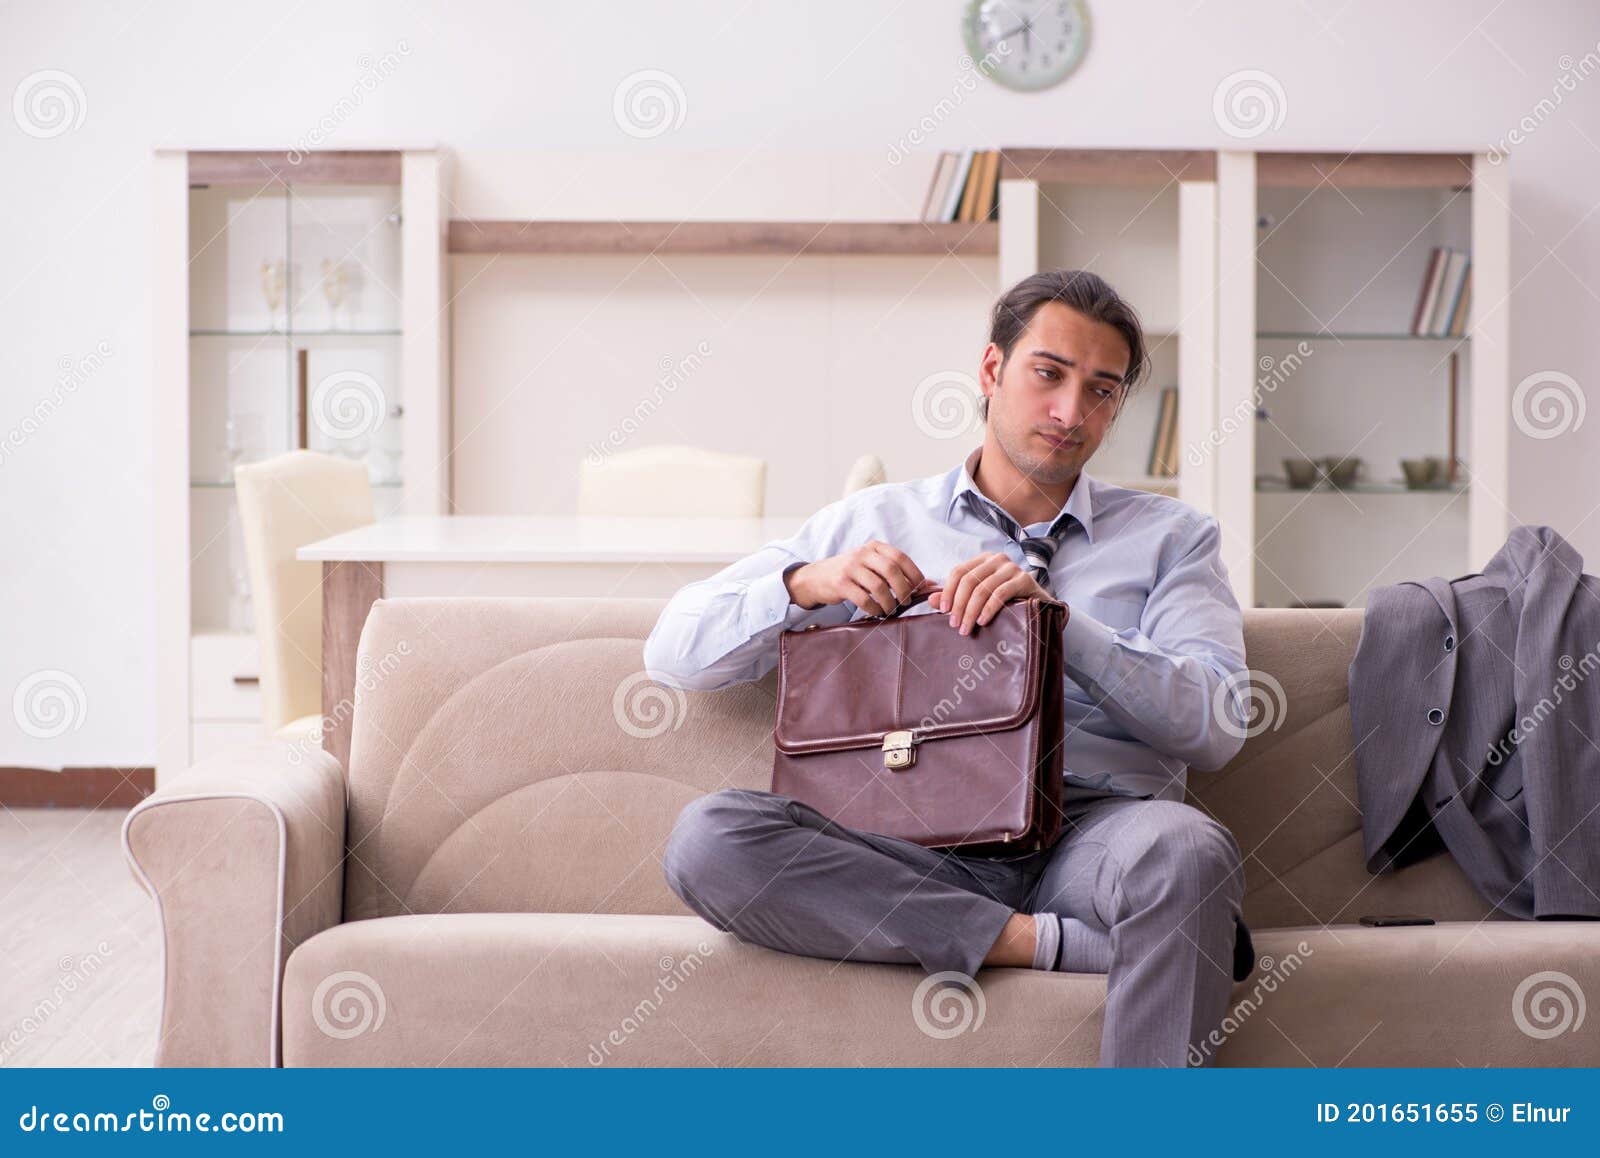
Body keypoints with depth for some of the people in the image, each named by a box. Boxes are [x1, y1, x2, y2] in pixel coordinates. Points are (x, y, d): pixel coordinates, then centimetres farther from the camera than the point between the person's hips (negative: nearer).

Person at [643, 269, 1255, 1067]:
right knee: (707, 836, -27)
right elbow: (674, 654, 15)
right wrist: (810, 583, -3)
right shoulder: (873, 522, 21)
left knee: (1183, 848, -37)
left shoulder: (1171, 537, 19)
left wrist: (1056, 617, -10)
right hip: (918, 844, 2)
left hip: (1094, 829, -1)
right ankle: (1046, 944, -27)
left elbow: (1216, 727, 1)